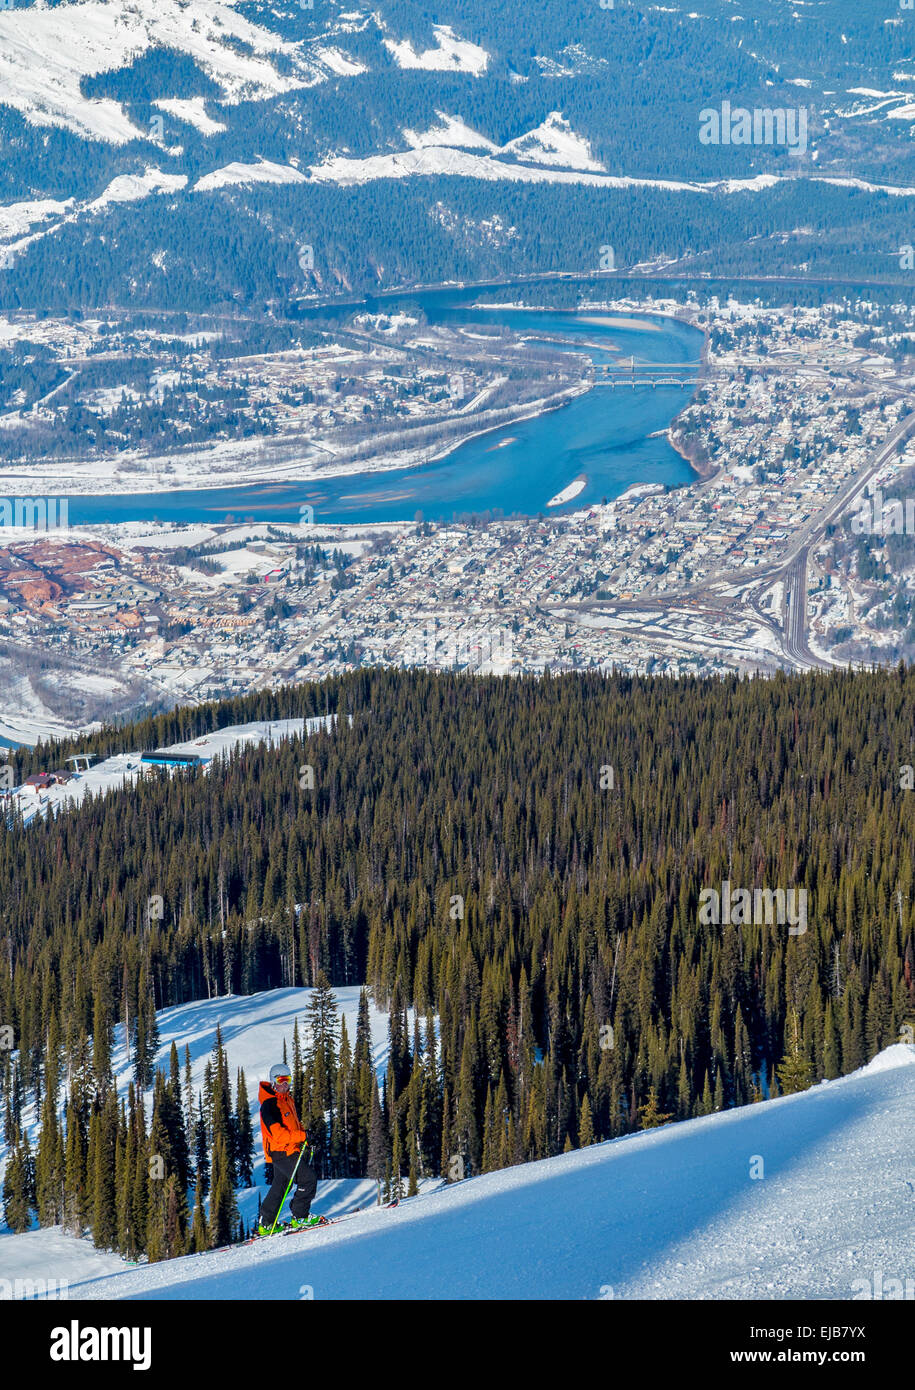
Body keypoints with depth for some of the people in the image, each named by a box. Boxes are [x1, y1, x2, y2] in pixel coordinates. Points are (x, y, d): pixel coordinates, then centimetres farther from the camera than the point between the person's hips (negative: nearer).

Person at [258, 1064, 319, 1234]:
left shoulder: (288, 1099, 13)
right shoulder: (269, 1104, -17)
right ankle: (299, 1217, -6)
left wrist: (304, 1138, 10)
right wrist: (302, 1136, -23)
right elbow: (278, 1133, -24)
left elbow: (295, 1123, 26)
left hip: (290, 1149, 10)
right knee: (308, 1178, -13)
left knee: (279, 1187, 16)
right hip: (280, 1151, -10)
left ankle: (265, 1224, 23)